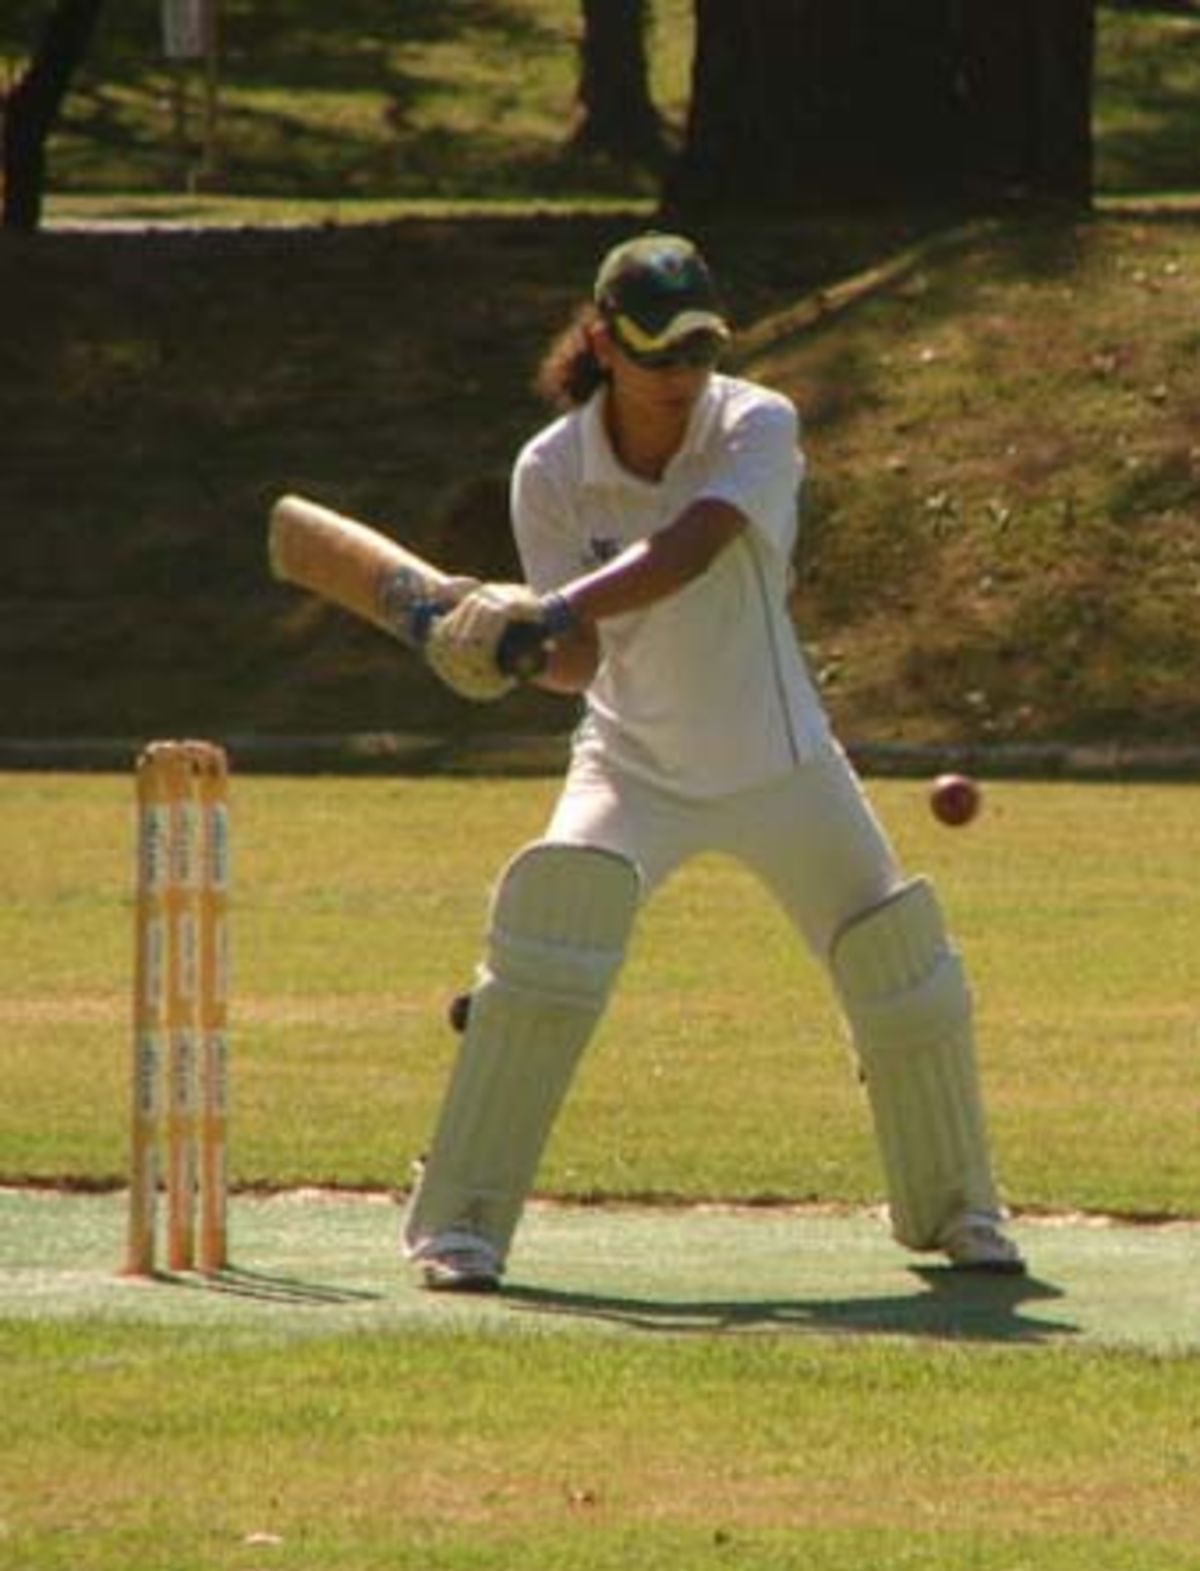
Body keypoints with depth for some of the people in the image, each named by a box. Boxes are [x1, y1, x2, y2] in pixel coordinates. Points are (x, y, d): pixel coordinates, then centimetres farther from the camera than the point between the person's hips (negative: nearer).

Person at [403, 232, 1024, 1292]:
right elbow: (574, 666, -17)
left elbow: (686, 550, -36)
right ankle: (461, 1225, -23)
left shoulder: (759, 429, -17)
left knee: (901, 963, -1)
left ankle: (954, 1206, 28)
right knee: (557, 898, -27)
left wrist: (561, 611, -51)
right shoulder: (553, 471, -12)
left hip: (780, 761, 1)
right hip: (635, 766, -1)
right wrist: (540, 638, -41)